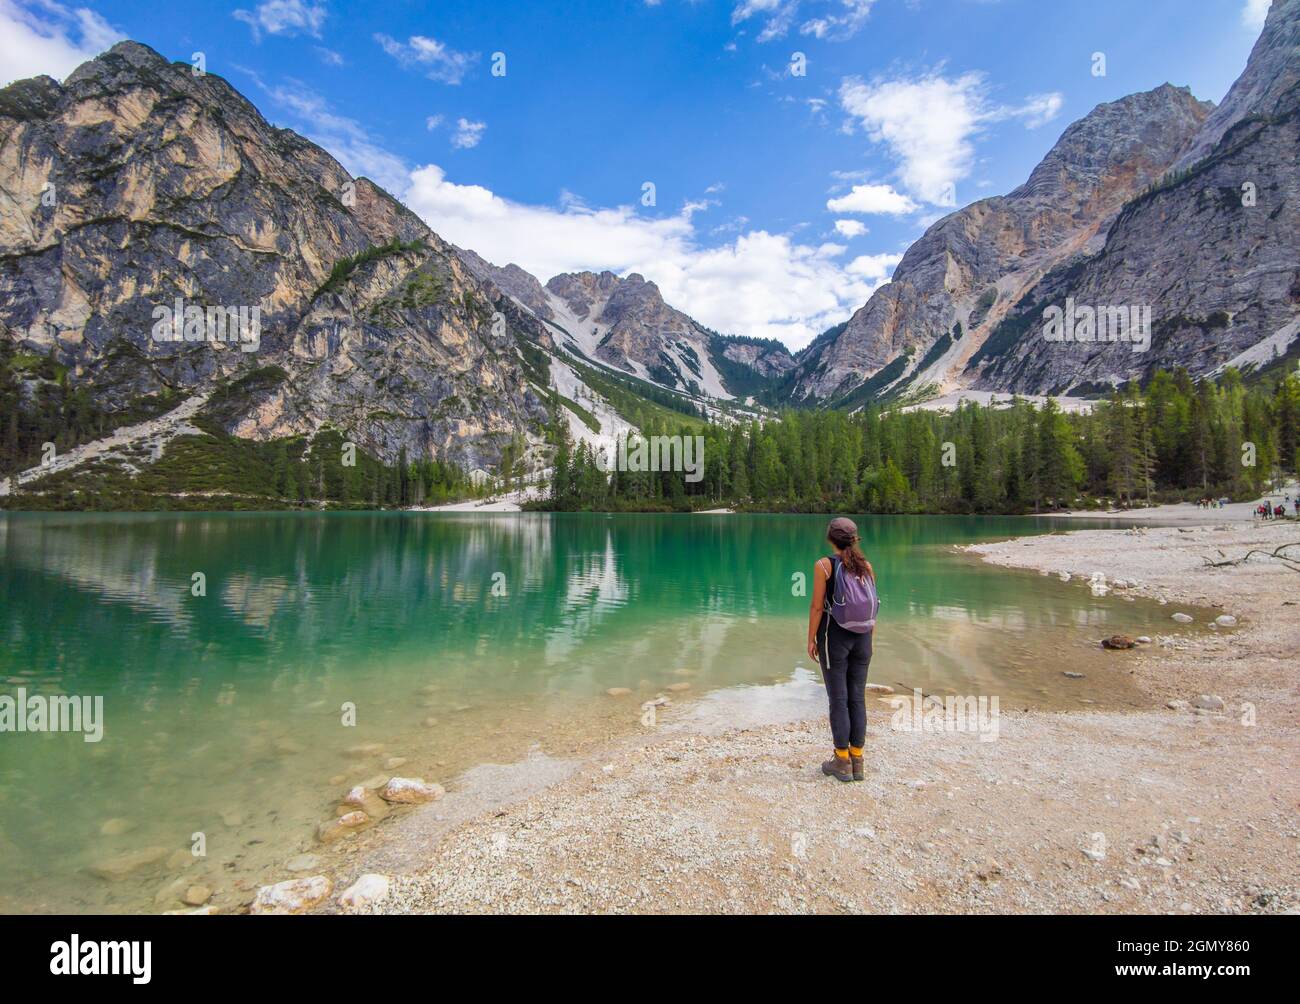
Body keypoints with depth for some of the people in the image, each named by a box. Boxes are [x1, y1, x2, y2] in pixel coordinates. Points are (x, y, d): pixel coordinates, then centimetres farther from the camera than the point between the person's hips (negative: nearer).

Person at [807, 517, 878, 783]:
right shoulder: (866, 565, 2)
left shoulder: (824, 565, -11)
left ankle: (842, 763, 12)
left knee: (838, 699, 4)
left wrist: (811, 639, -4)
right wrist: (869, 639, 15)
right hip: (861, 638, 5)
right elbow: (873, 607, 6)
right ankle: (857, 761, 18)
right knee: (857, 698, 11)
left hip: (835, 636, -4)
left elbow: (817, 607, -13)